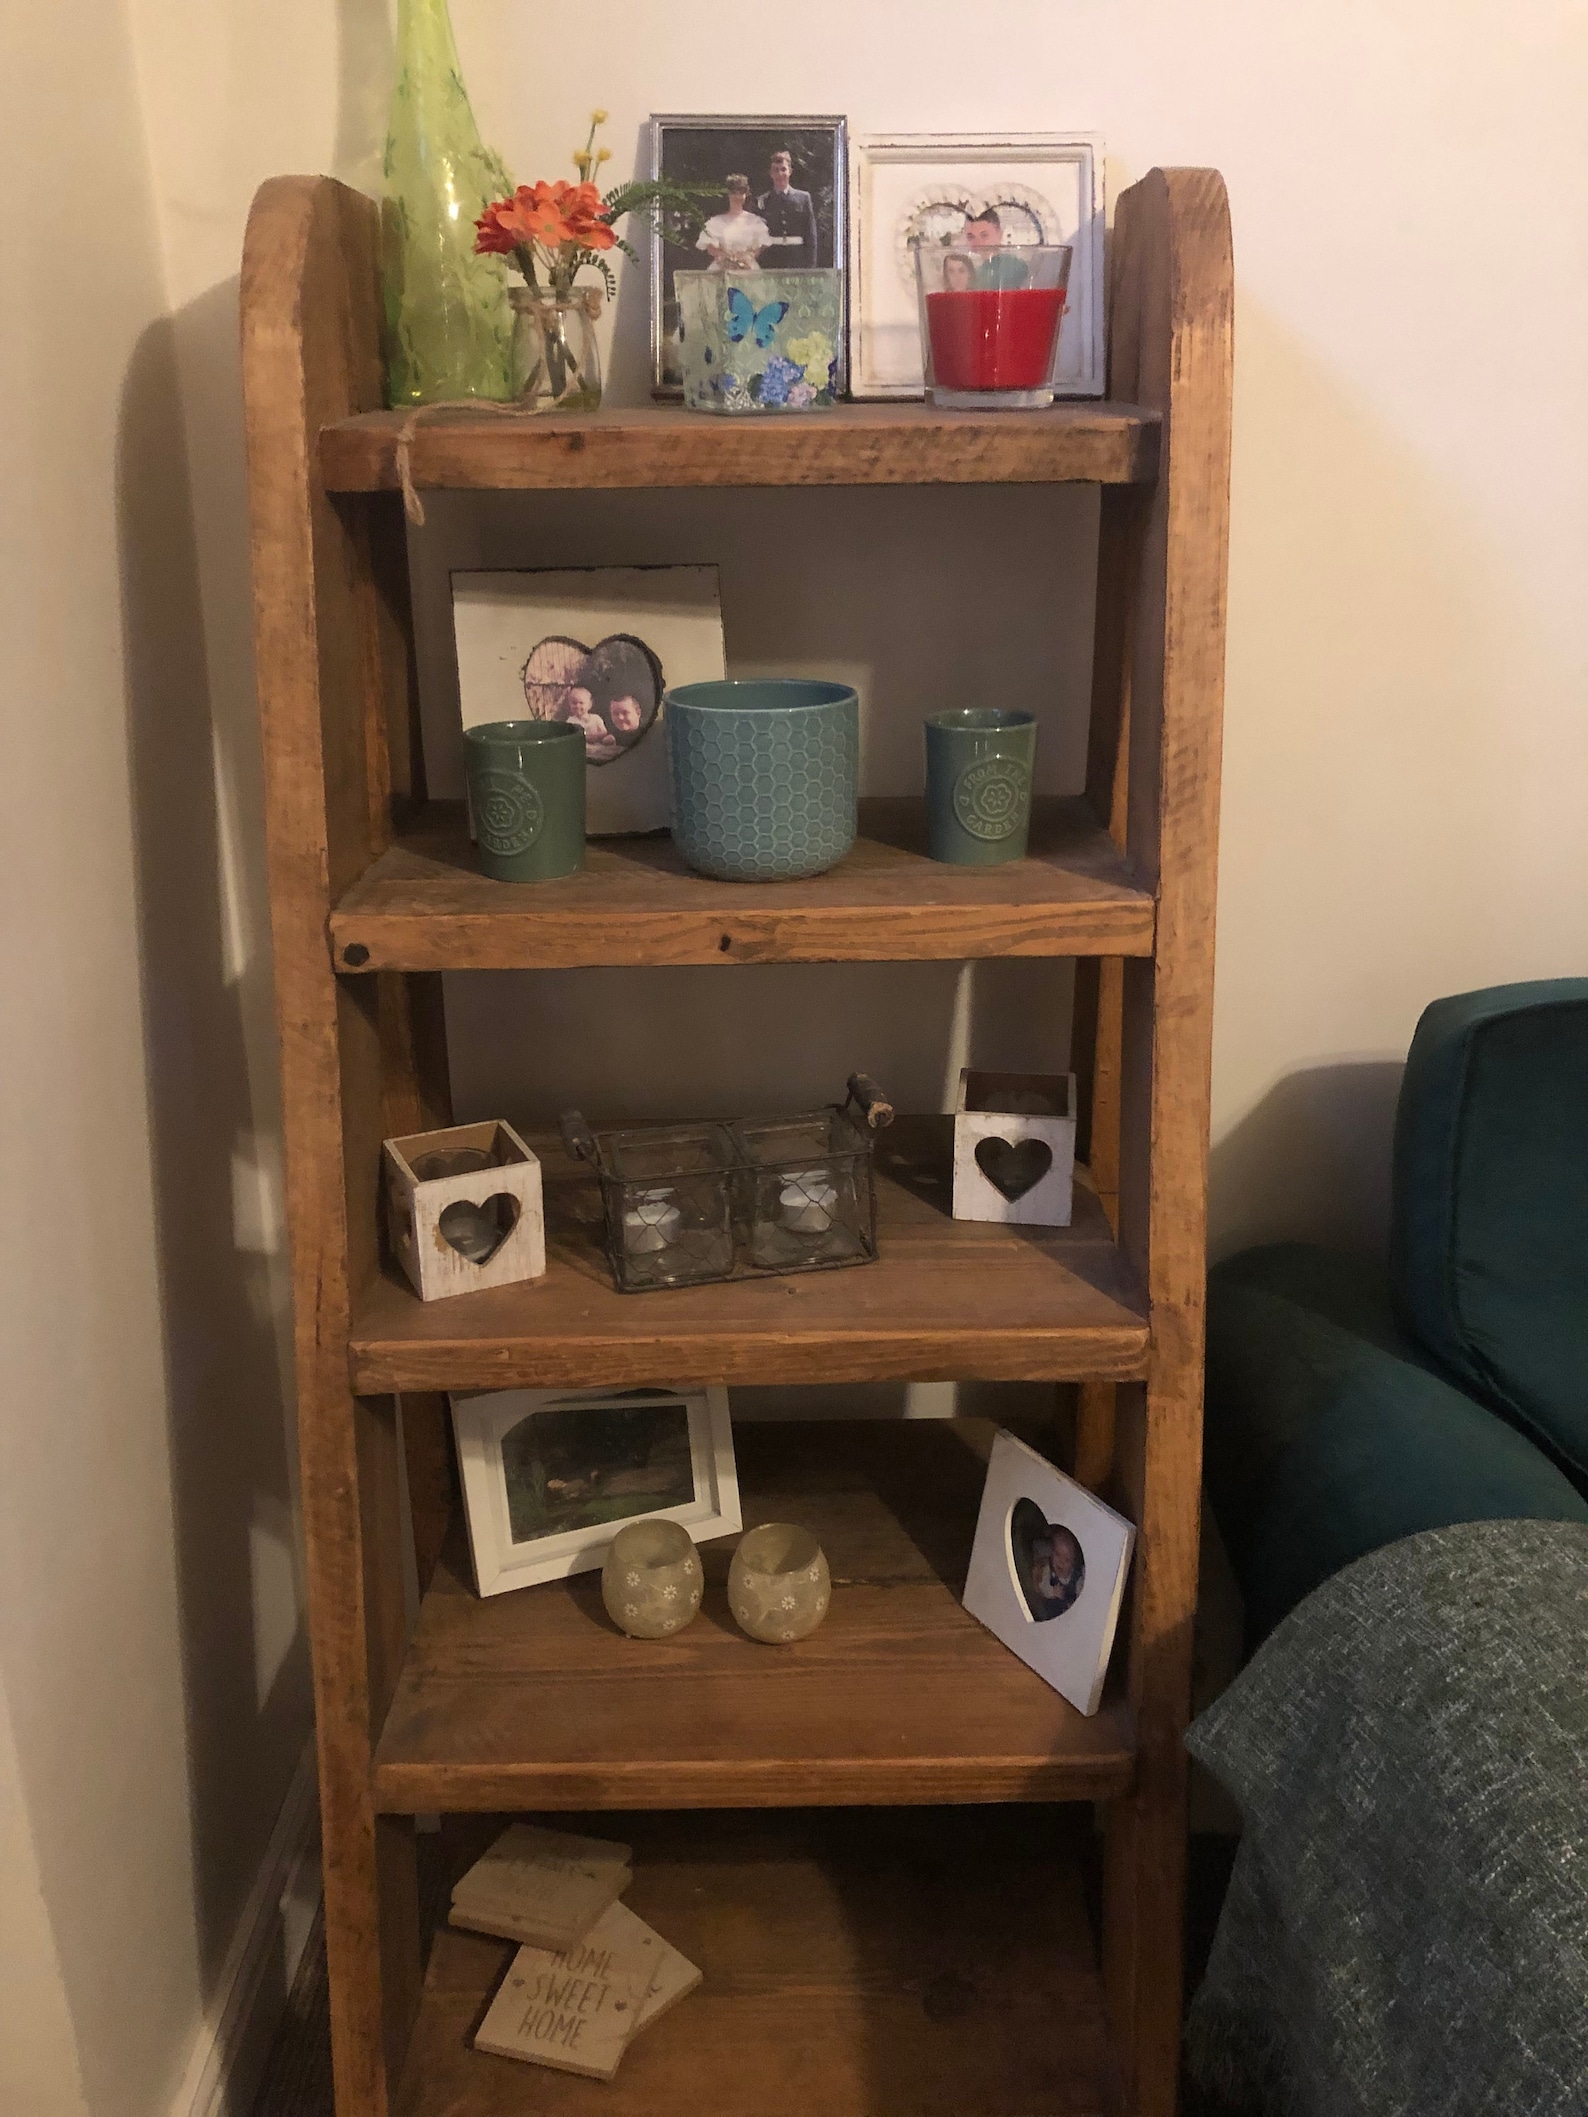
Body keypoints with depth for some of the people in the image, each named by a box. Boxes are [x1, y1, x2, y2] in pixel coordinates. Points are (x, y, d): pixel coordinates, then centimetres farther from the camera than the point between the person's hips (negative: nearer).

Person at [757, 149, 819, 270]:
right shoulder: (762, 201, 9)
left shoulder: (803, 198, 9)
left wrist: (811, 263, -2)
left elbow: (811, 233, 6)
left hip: (797, 258, 0)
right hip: (771, 259, 0)